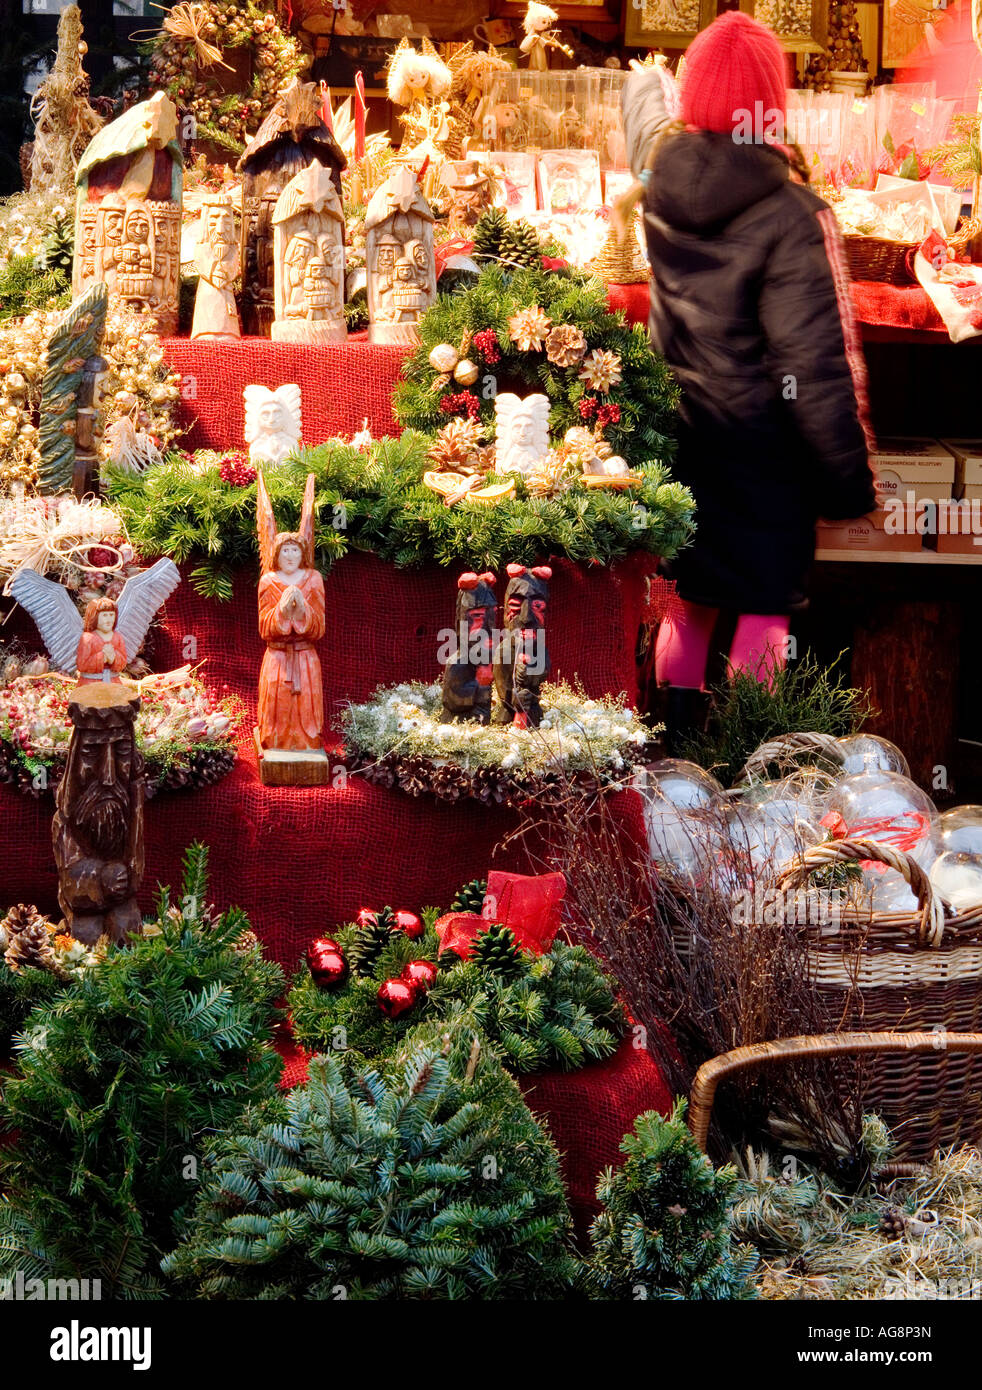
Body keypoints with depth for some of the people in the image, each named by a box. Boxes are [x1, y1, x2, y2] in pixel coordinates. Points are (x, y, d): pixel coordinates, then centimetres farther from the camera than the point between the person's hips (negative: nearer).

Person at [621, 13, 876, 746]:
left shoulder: (661, 166, -6)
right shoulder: (792, 216, -24)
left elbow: (644, 95, 22)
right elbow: (818, 364, -23)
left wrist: (651, 80, 46)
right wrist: (850, 478, -15)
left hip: (678, 429, 7)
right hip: (760, 440, -6)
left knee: (691, 583, 23)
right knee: (764, 601, 6)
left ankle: (676, 724, 37)